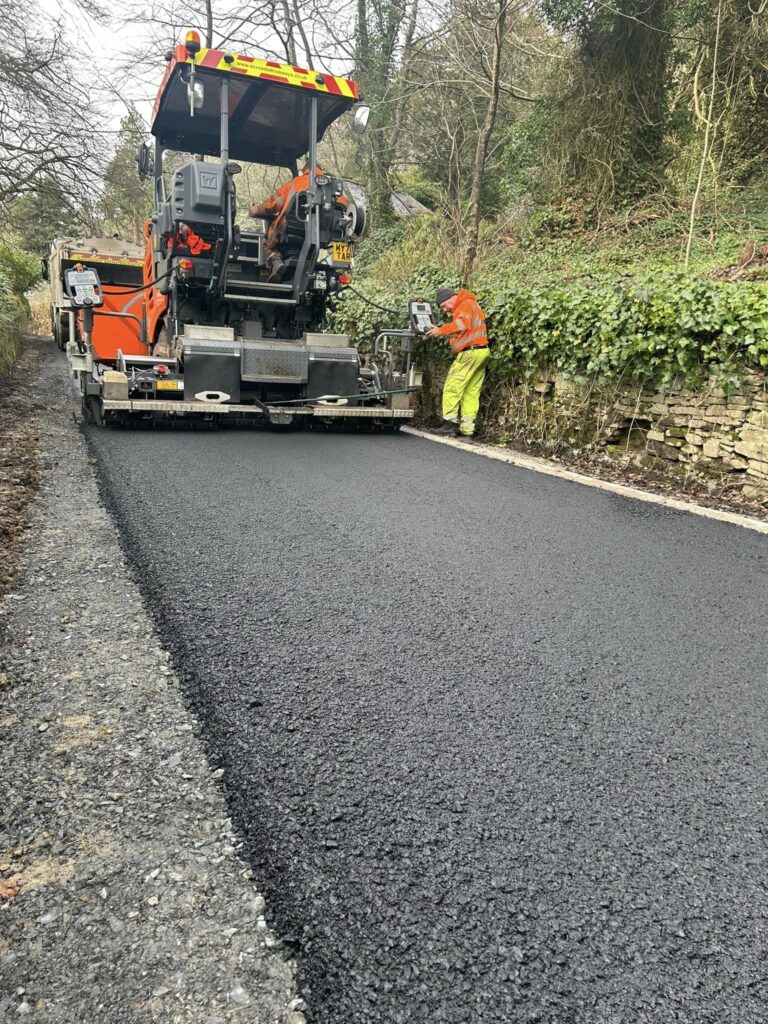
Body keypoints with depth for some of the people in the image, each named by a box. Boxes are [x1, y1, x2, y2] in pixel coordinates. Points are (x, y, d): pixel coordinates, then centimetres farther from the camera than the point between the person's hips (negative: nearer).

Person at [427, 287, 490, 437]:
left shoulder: (466, 304, -5)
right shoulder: (467, 306, 27)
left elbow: (462, 325, -21)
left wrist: (441, 330, -19)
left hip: (471, 352, -10)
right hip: (481, 352, 10)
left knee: (452, 387, -6)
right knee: (472, 392, 6)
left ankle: (450, 422, -7)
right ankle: (467, 428, 6)